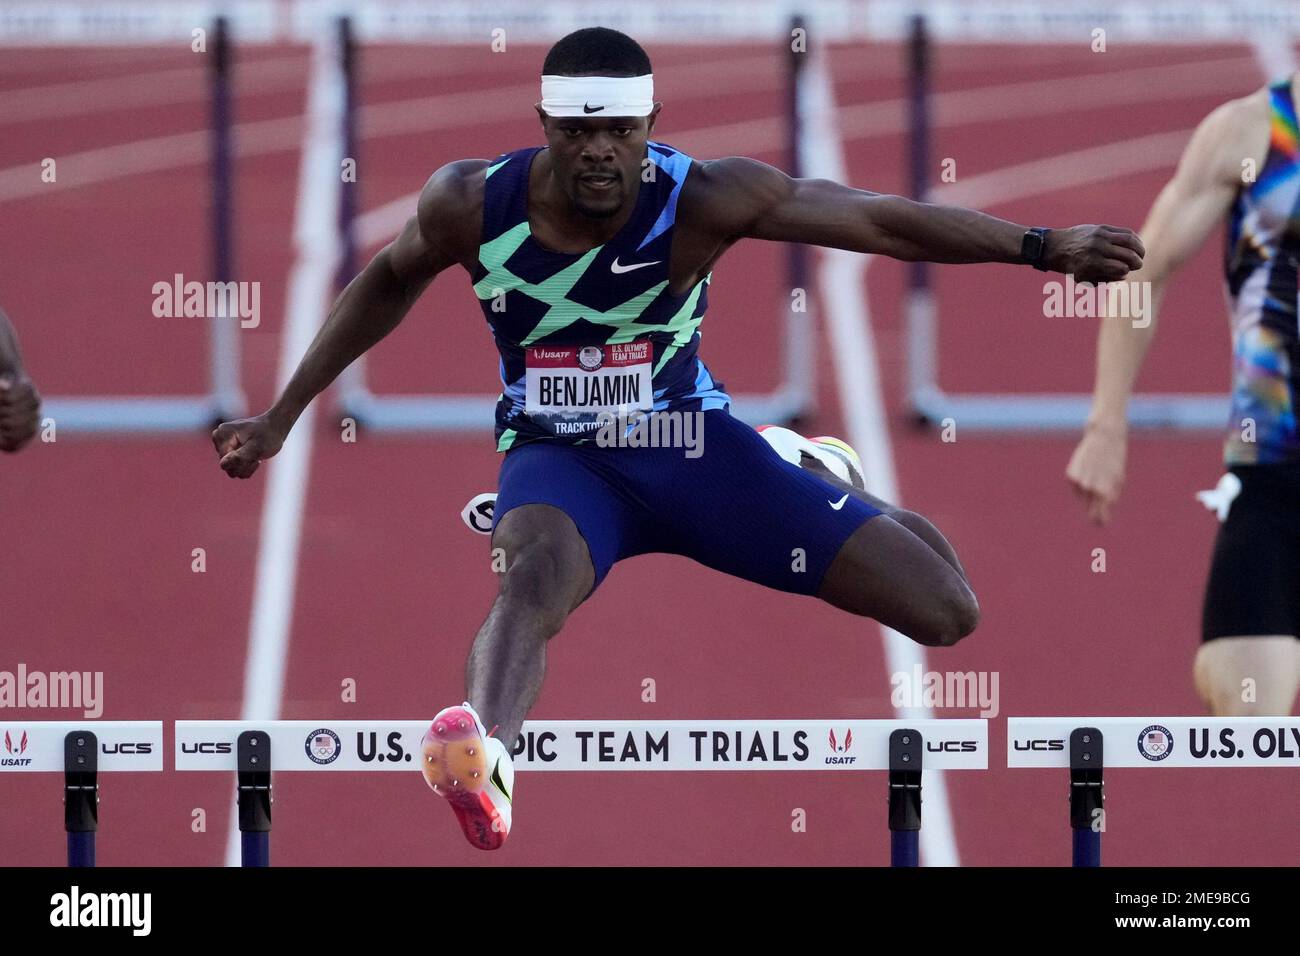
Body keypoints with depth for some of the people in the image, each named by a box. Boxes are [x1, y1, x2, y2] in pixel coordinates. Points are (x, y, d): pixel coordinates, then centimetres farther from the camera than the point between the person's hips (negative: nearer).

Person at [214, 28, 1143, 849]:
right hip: (556, 454, -1)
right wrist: (280, 417, 11)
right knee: (536, 575, -40)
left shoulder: (702, 198, -20)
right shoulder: (471, 205, -13)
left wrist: (1041, 246, -27)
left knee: (948, 610, -5)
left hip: (690, 442, 1)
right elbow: (391, 281, 8)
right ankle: (484, 761, -72)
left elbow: (882, 220, -19)